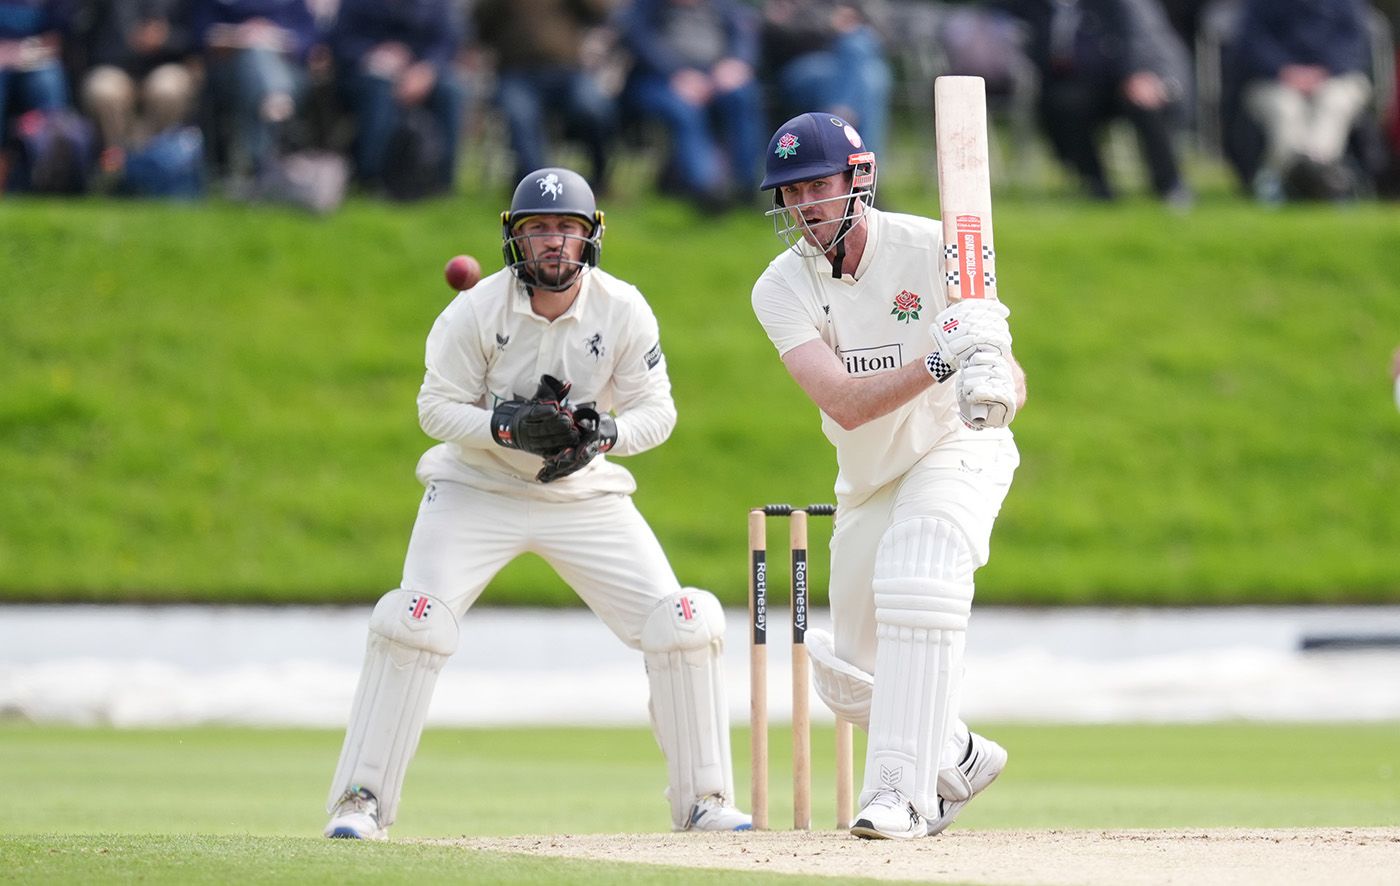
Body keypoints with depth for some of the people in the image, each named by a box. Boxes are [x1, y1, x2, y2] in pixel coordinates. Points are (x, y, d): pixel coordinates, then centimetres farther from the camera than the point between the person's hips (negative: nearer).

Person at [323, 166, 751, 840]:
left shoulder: (624, 311, -12)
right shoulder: (476, 311, -17)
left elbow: (656, 409, -7)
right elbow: (437, 407, -12)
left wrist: (605, 432, -28)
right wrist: (508, 426, -29)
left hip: (584, 497, 2)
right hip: (477, 489, -2)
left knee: (683, 626, -8)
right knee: (414, 625, -20)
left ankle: (702, 800, 6)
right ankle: (361, 802, -11)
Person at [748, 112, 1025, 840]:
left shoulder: (931, 250, -20)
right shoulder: (782, 288, -13)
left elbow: (1012, 380, -22)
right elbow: (844, 404, -28)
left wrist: (995, 382, -47)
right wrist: (937, 363, -43)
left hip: (956, 450, -4)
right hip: (867, 480, 5)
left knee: (916, 583, -32)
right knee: (854, 683, 10)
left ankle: (904, 792, -30)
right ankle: (958, 759, 39)